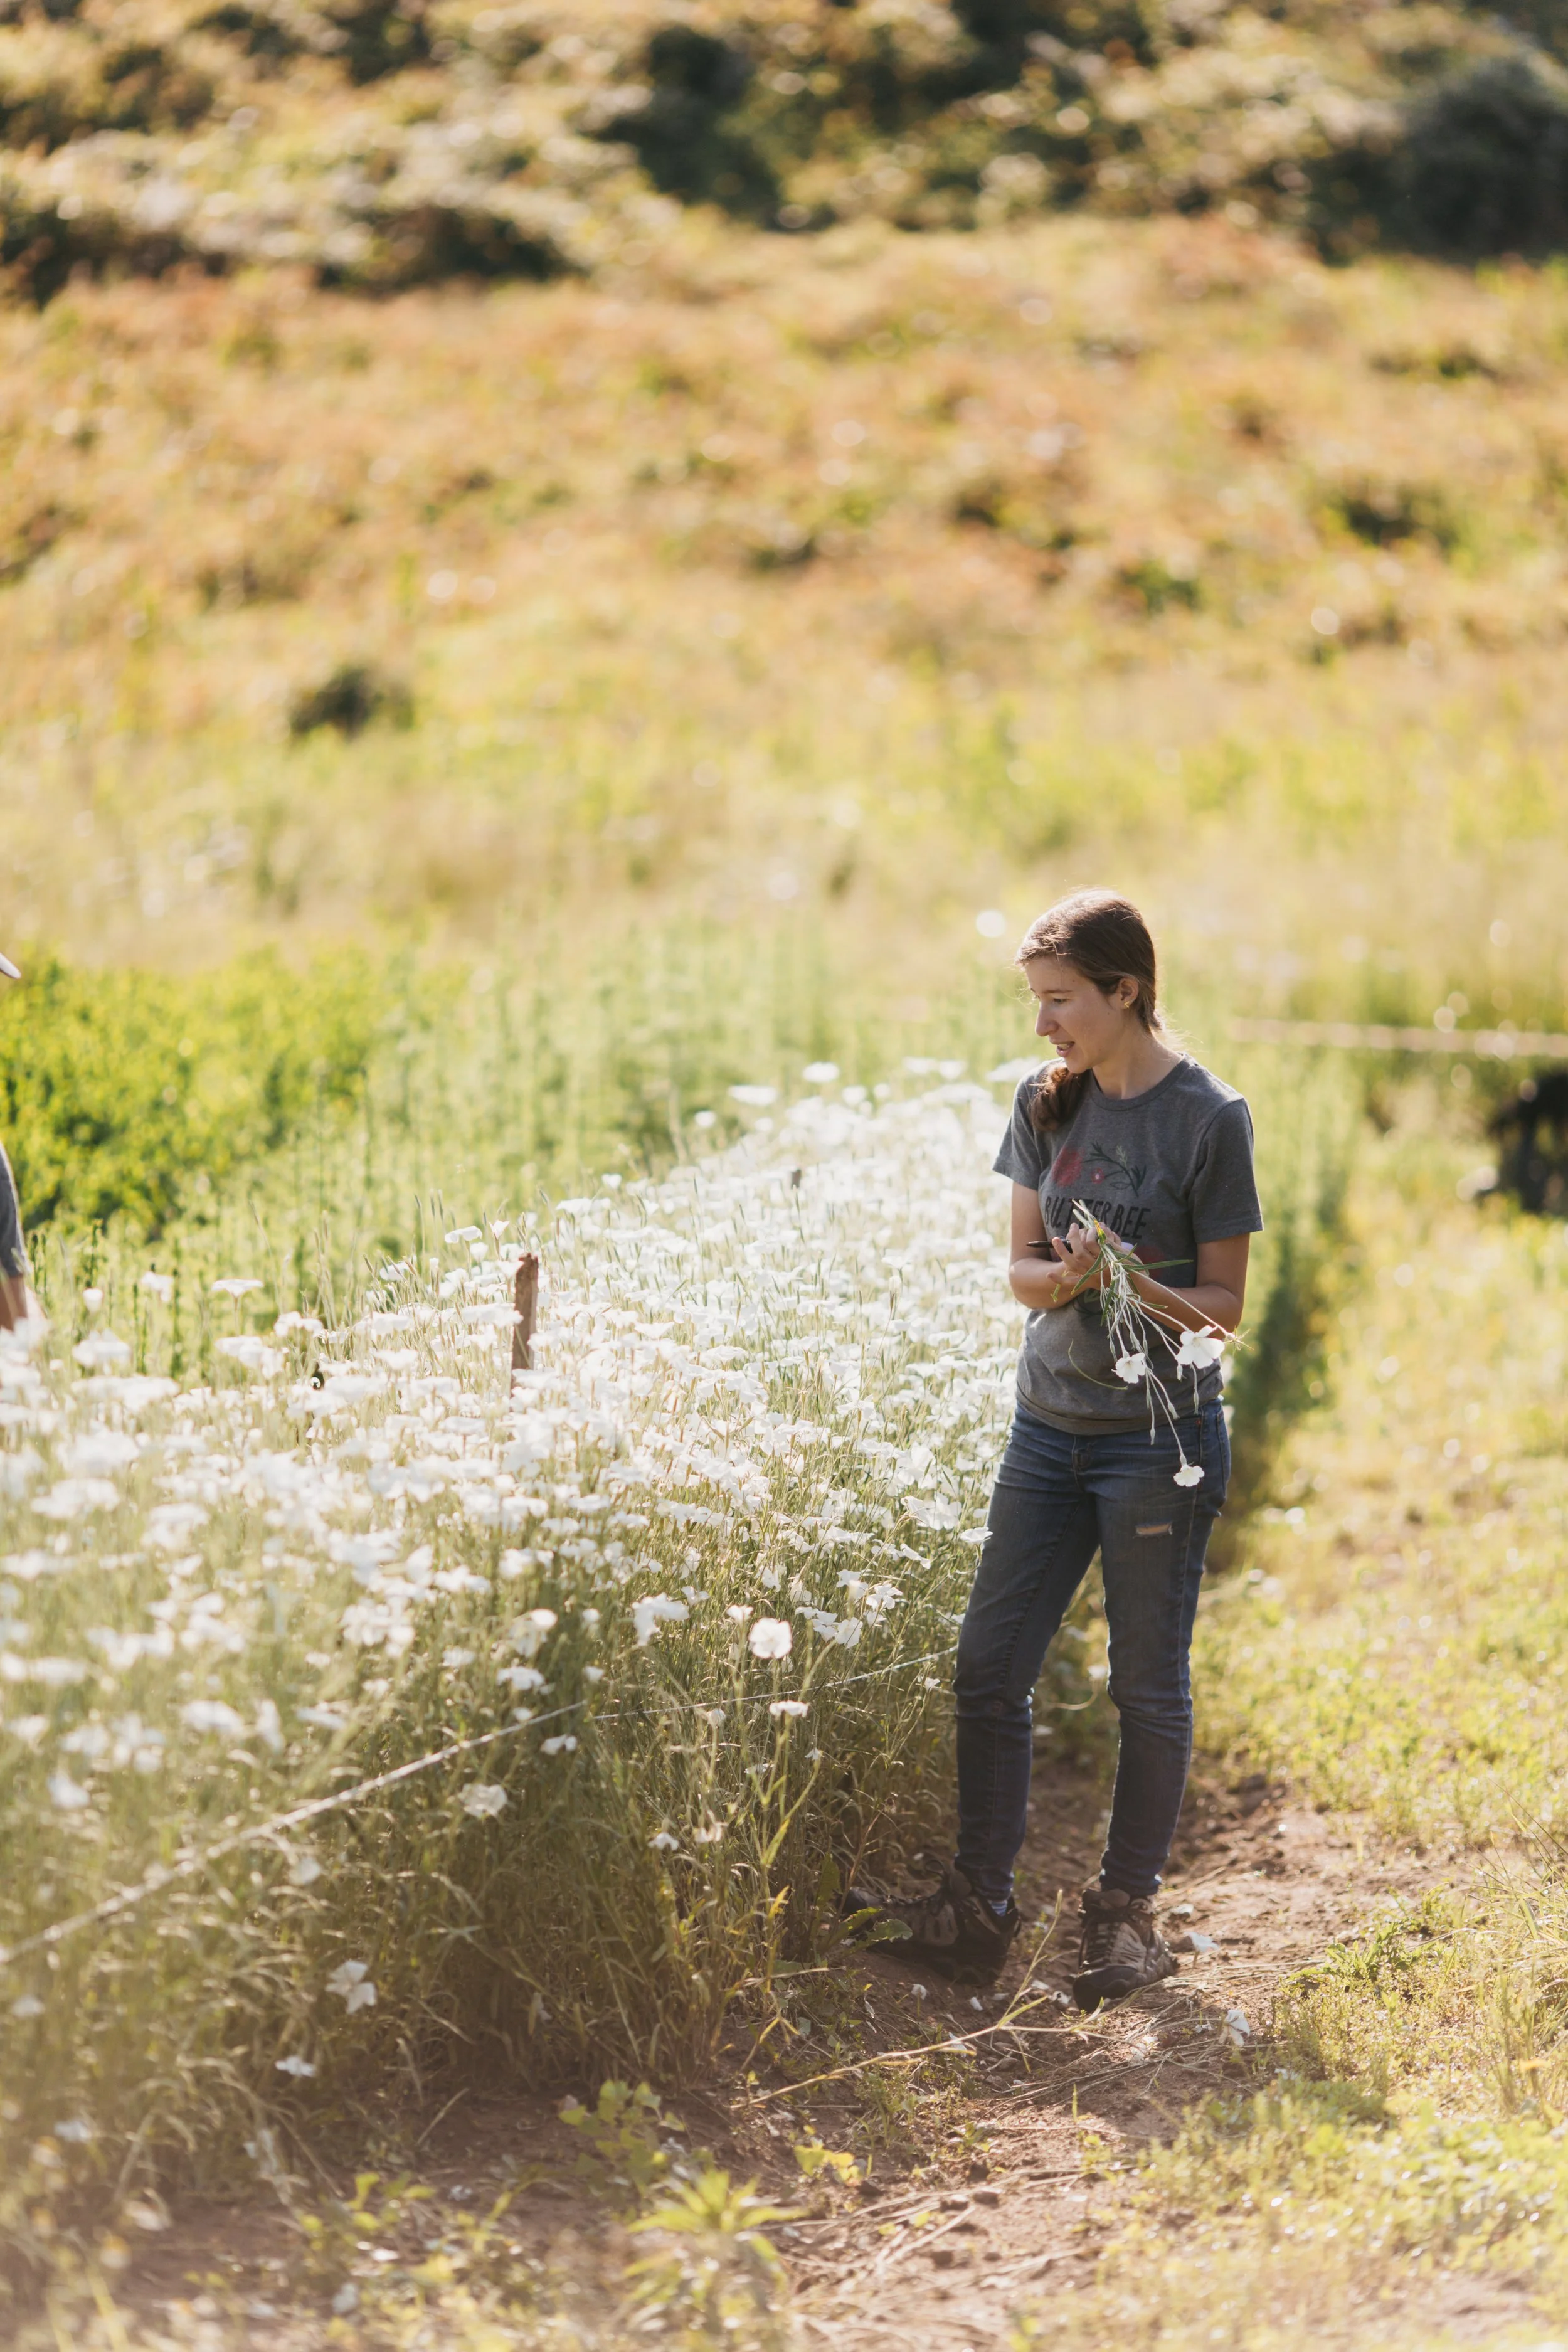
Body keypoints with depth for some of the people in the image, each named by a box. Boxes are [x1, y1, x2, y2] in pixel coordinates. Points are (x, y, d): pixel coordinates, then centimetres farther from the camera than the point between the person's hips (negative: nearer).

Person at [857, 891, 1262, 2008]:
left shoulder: (1209, 1118, -10)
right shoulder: (1048, 1103, 6)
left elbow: (1225, 1302, -7)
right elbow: (1021, 1263, 8)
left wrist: (1135, 1283, -26)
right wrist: (1064, 1276, -15)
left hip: (1159, 1433, -5)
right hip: (1051, 1423, 5)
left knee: (1148, 1685, 4)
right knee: (990, 1669, 3)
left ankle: (1128, 1912, 17)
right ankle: (980, 1906, 12)